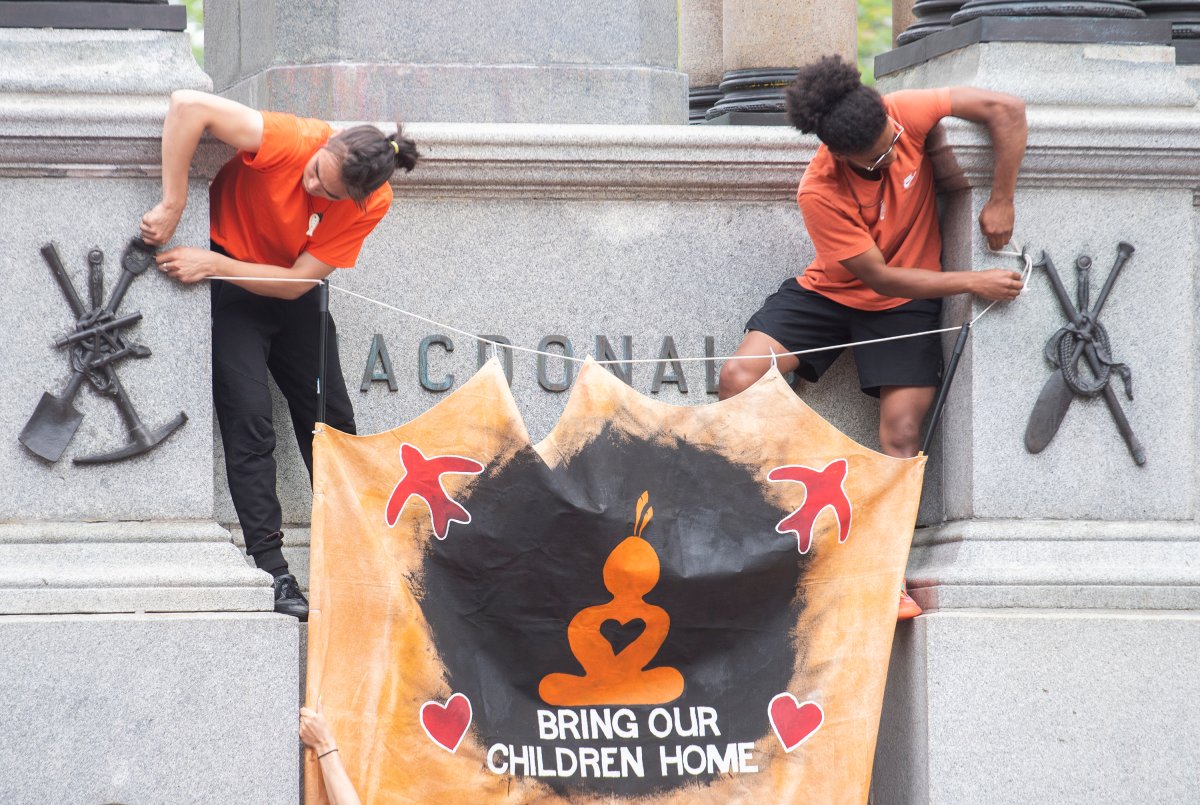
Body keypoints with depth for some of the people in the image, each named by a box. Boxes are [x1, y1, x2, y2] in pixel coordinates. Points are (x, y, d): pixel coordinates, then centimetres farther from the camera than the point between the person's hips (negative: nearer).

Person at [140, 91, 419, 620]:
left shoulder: (373, 204, -22)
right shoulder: (289, 141, -32)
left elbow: (298, 280, -22)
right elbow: (189, 106, -40)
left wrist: (211, 264, -31)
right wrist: (172, 206, -40)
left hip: (292, 292, 4)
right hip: (229, 296, -4)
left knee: (331, 422, 7)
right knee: (248, 420, -13)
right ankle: (271, 573, -13)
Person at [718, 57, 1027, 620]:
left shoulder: (904, 114, -23)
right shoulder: (820, 193, -28)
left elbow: (1006, 111, -20)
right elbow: (880, 277, -22)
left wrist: (1001, 202, -22)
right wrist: (973, 283, -23)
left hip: (907, 304, 1)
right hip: (832, 292, -1)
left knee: (902, 432, -13)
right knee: (739, 378, -20)